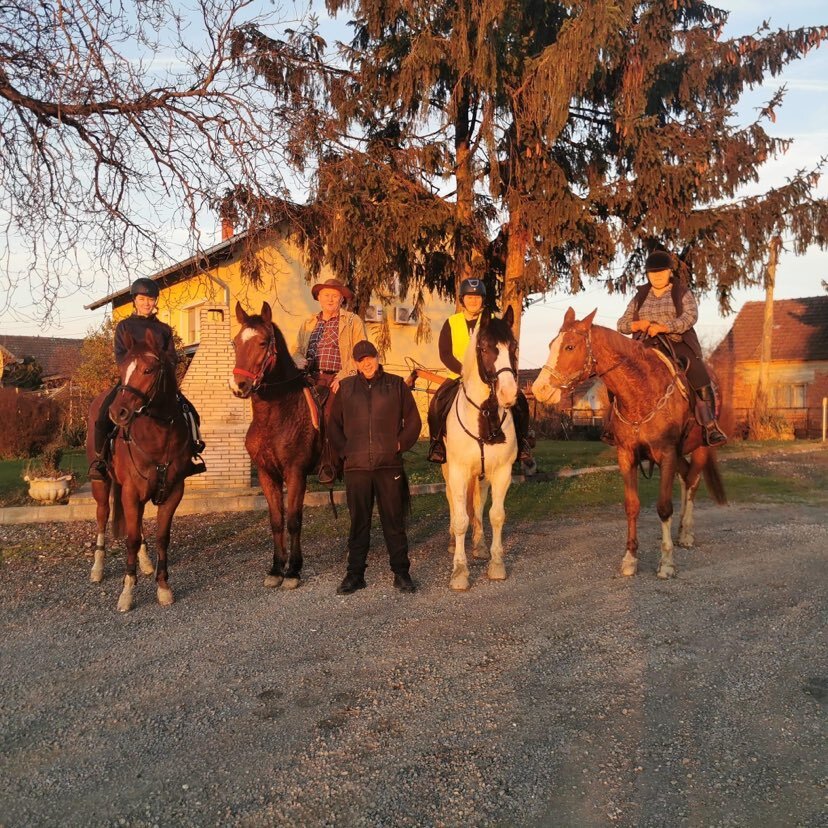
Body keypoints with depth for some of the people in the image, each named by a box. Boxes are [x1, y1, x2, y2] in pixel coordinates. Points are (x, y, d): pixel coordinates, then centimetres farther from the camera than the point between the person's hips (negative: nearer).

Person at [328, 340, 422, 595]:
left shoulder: (396, 385, 5)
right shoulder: (346, 388, 8)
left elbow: (413, 420, 8)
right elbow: (334, 424, 14)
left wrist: (401, 444, -3)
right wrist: (344, 450, 2)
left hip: (389, 464, -1)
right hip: (356, 466, 1)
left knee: (394, 521, 5)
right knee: (358, 522, 9)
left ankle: (401, 573, 16)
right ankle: (355, 574, 20)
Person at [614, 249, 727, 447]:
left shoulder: (683, 294, 6)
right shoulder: (640, 297, 16)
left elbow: (690, 316, -12)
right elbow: (622, 324, 12)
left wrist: (662, 327, -27)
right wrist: (637, 325, -12)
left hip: (677, 345, -2)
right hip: (645, 348, 3)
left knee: (701, 382, -24)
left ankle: (710, 427, -18)